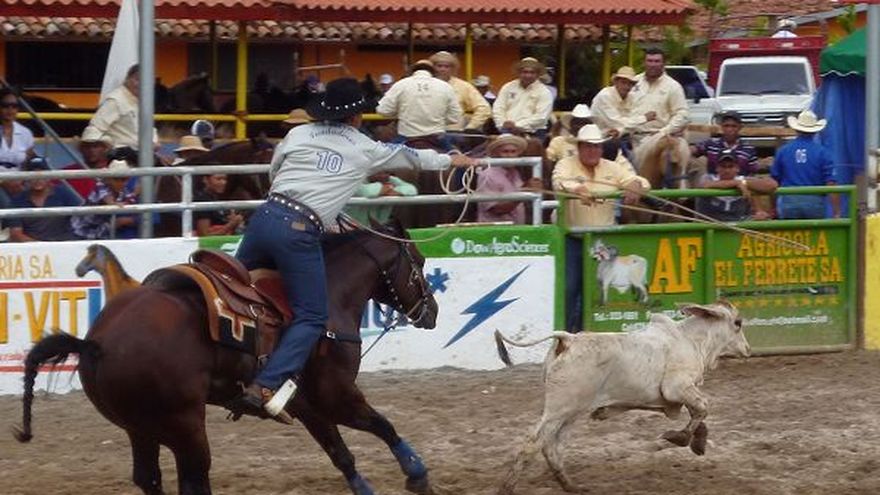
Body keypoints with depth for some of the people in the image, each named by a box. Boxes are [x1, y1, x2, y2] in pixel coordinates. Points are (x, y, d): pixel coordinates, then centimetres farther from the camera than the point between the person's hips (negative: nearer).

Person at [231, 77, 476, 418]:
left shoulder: (298, 134, 15)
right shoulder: (367, 150, 11)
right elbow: (412, 158, 29)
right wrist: (451, 160, 47)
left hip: (266, 215, 4)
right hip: (300, 231, -4)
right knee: (312, 316, 0)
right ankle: (266, 387, -17)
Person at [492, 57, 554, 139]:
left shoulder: (544, 92, 4)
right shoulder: (508, 87, 15)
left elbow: (541, 117, -6)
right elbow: (498, 109, 11)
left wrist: (518, 126, -12)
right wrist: (503, 124, -8)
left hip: (532, 132, -2)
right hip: (507, 131, 2)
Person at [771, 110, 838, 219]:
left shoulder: (783, 151, 5)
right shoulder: (822, 152, -1)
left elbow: (774, 180, 11)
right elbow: (830, 183, -6)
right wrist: (836, 213, -3)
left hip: (788, 202, 1)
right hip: (814, 203, -1)